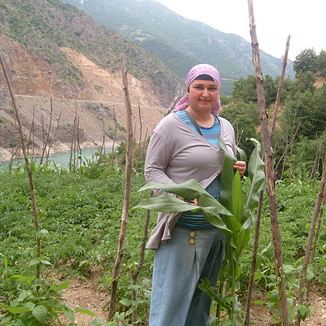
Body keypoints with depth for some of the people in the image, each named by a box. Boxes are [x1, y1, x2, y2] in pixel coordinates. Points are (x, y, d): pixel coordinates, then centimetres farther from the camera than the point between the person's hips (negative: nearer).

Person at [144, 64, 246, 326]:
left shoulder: (226, 127, 11)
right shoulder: (171, 125, -9)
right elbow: (152, 170, -8)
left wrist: (238, 171, 0)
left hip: (218, 227, 6)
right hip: (182, 228, -6)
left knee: (203, 296, 19)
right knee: (172, 297, -1)